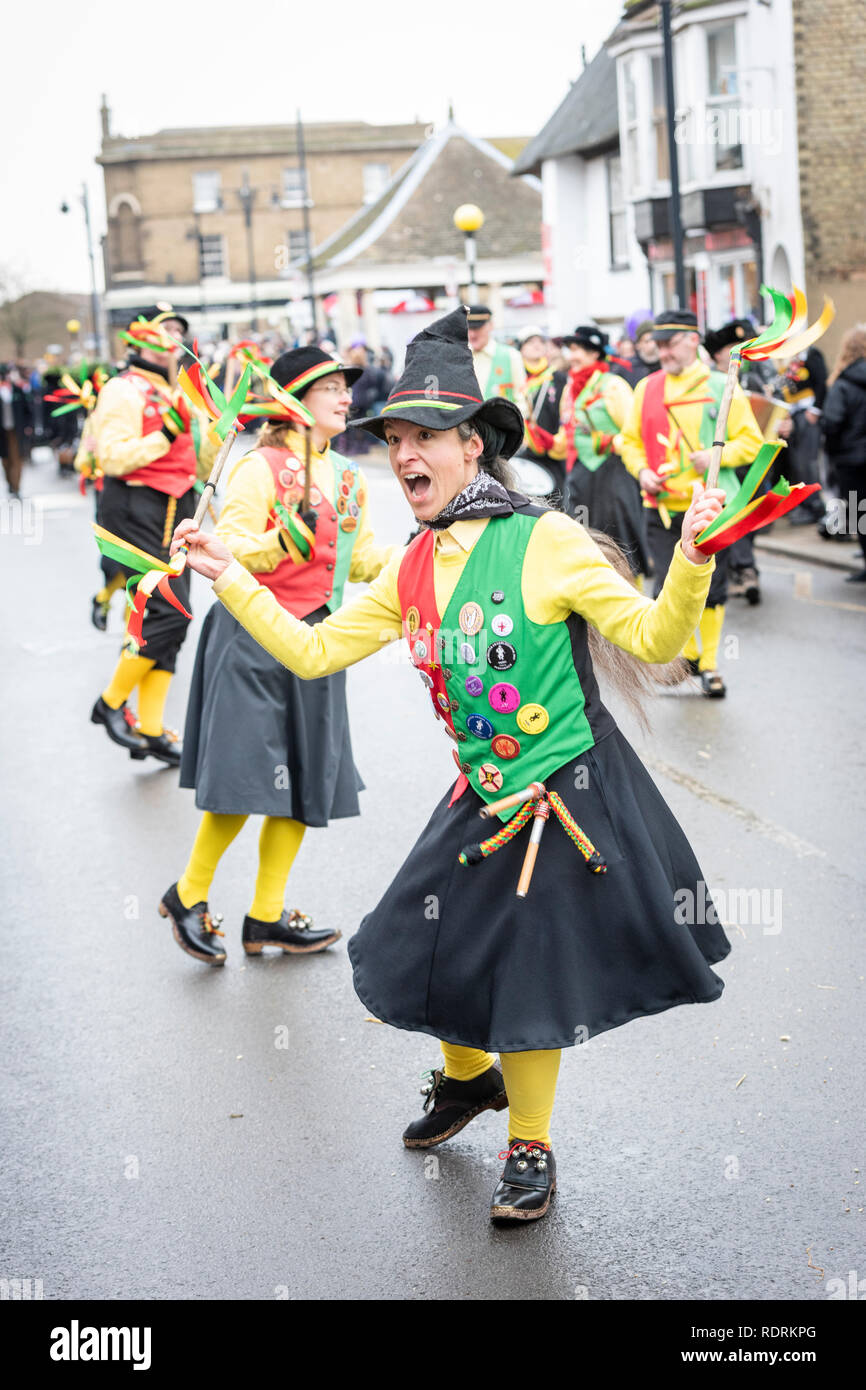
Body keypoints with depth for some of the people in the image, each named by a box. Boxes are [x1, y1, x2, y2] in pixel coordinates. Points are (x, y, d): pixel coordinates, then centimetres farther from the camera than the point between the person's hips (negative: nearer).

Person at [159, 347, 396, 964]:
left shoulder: (347, 476, 12)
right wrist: (284, 541, -31)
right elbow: (230, 549, -16)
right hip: (255, 638, -7)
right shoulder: (263, 467, -10)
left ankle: (267, 915, 18)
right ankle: (189, 896, 11)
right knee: (245, 777, -9)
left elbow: (361, 559, 16)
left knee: (308, 781, 7)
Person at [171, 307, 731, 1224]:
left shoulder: (546, 541, -16)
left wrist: (689, 556, -33)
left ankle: (530, 1146, 29)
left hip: (572, 798, -5)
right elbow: (314, 650, 8)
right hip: (484, 801, 6)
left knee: (532, 972, 5)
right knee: (438, 952, 13)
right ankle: (469, 1077, 47)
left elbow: (651, 639, -16)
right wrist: (227, 578, 4)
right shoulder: (413, 572, 3)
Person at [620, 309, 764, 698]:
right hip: (662, 508, 2)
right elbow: (631, 440, 15)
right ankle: (687, 655, 22)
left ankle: (709, 664, 17)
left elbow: (752, 441, 0)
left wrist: (716, 455, -16)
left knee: (711, 590, 2)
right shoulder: (646, 389, 8)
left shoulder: (721, 388, 0)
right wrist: (642, 471, -4)